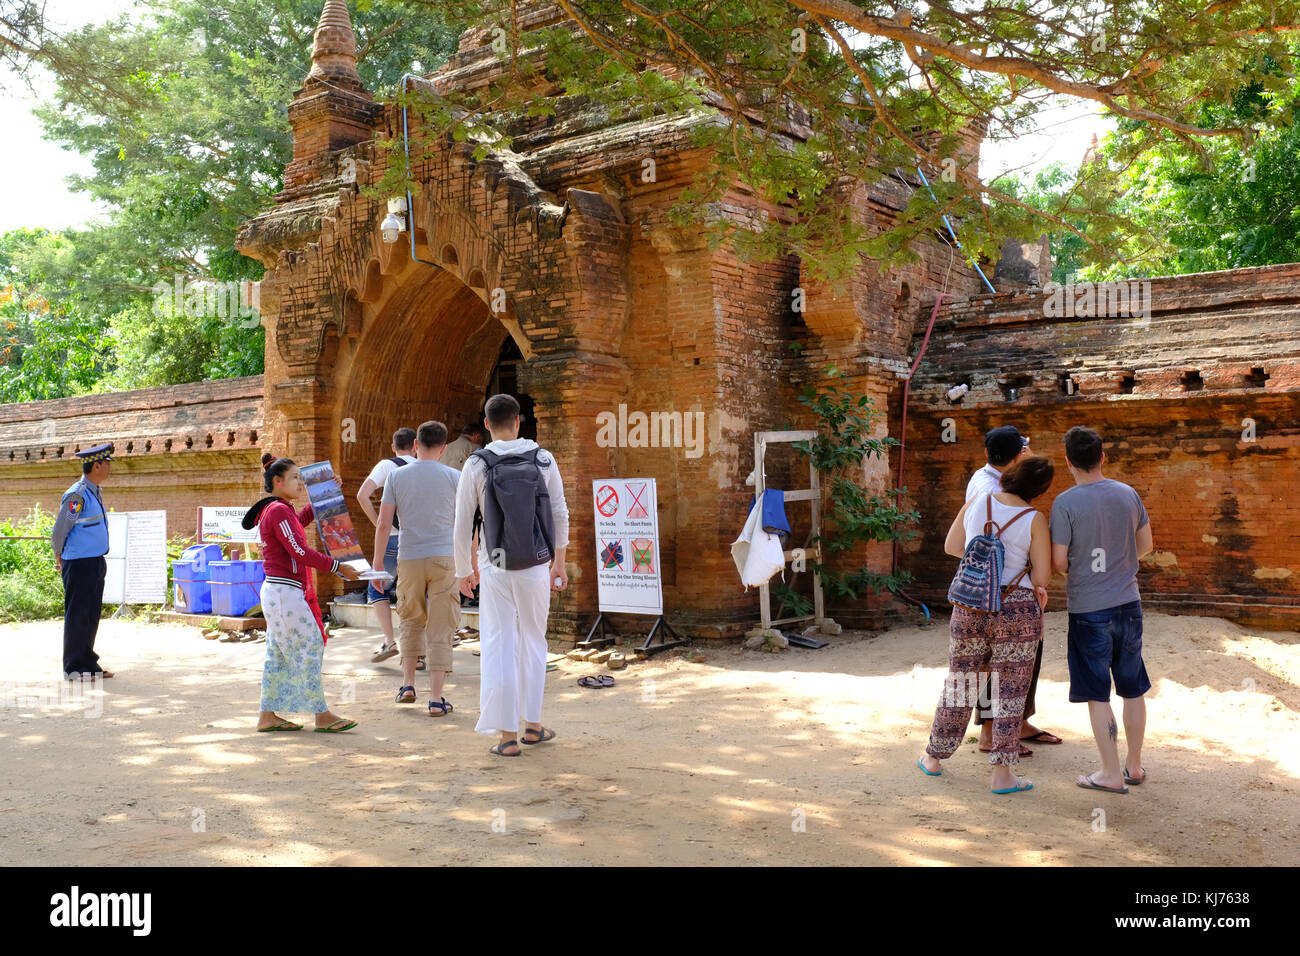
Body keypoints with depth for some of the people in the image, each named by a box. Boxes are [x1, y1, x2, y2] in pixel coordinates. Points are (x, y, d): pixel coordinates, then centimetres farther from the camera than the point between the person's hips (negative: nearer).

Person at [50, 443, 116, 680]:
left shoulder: (95, 492, 13)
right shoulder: (77, 495, -16)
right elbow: (59, 531, -13)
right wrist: (61, 558, 1)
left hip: (95, 563, 9)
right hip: (80, 564, -9)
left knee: (91, 615, 14)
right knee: (77, 616, -1)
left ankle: (88, 664, 23)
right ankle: (74, 669, 7)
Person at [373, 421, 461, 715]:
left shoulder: (397, 476, 3)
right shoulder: (454, 477, 1)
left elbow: (384, 524, -1)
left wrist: (377, 564, 5)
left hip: (409, 559, 1)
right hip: (444, 558, -1)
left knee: (411, 621, 21)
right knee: (440, 629, 2)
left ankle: (408, 684, 17)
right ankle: (436, 699, 1)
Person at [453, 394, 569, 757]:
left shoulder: (476, 464, -6)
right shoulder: (544, 460, -2)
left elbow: (463, 524, -4)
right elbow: (560, 514, 2)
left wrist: (464, 569, 9)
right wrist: (559, 561, 15)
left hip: (495, 567, -1)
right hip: (536, 566, 1)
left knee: (499, 646, 4)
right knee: (533, 641, 16)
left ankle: (508, 736, 3)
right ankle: (532, 724, 25)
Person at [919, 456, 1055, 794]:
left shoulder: (975, 504, 2)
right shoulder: (1035, 519, -8)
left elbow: (952, 547, 13)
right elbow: (1041, 578, -6)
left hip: (970, 605, 3)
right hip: (1017, 608, -3)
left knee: (960, 682, 17)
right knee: (1009, 691, 6)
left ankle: (934, 757, 29)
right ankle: (1002, 774, 10)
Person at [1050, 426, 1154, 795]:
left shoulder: (1065, 503, -15)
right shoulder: (1128, 494, 0)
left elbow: (1059, 562, -13)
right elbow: (1146, 544, 11)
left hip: (1089, 611, -5)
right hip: (1129, 603, 5)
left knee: (1098, 694, 5)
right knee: (1133, 689, 16)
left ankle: (1112, 774, 11)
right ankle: (1134, 765, 28)